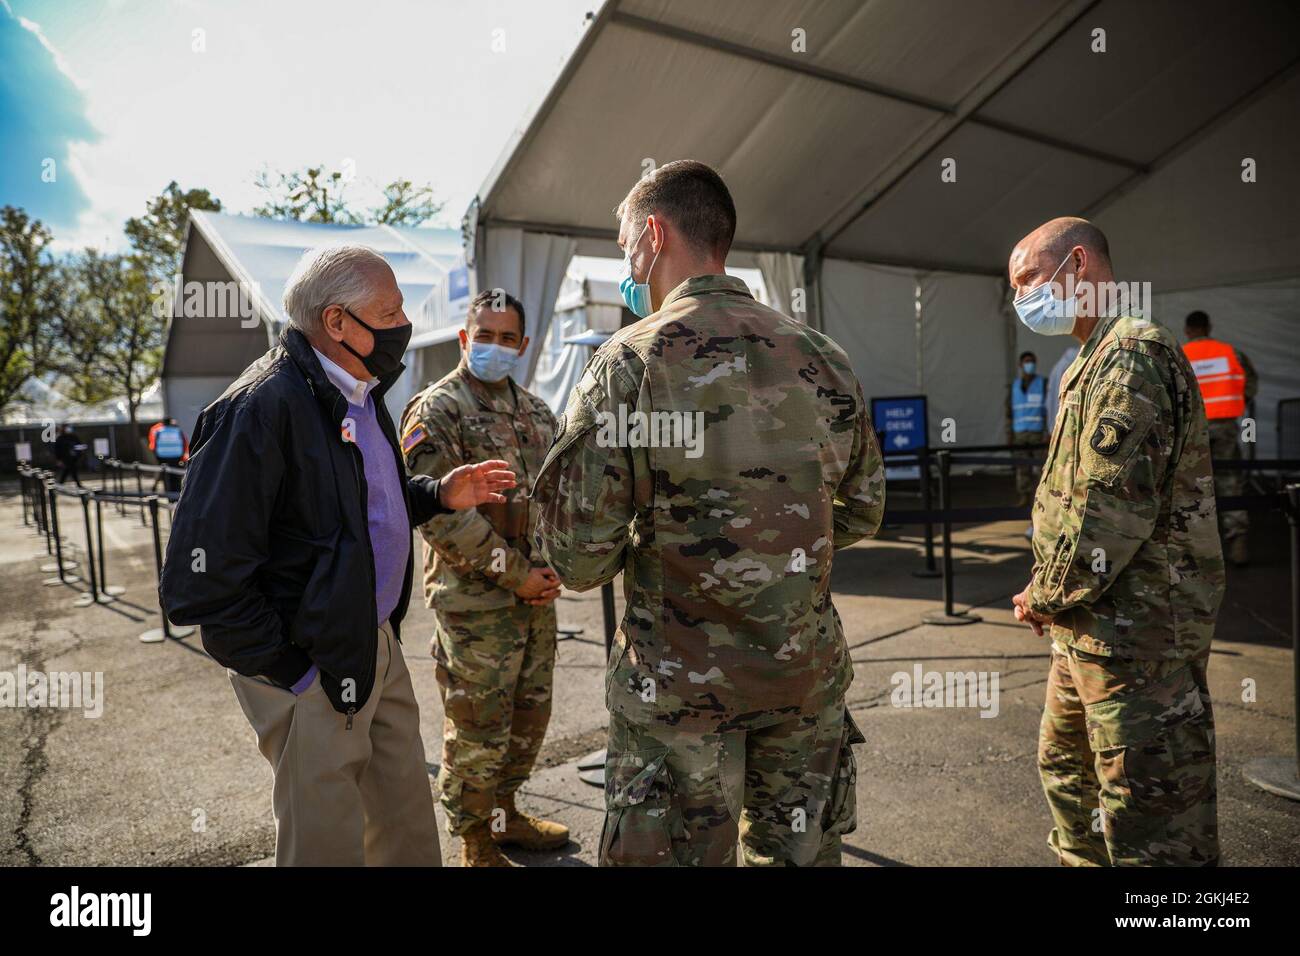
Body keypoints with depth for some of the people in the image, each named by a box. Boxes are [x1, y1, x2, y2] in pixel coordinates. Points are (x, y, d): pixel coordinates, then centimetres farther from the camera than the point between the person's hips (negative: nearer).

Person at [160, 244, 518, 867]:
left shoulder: (359, 394, 7)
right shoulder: (264, 407, -22)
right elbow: (198, 580, -24)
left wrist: (439, 494, 2)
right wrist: (291, 669, -16)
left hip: (379, 645, 8)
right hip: (314, 674, -8)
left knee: (409, 822, 20)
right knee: (328, 843, 11)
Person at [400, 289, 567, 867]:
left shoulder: (535, 411, 12)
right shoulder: (435, 411, -9)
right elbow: (441, 514, -17)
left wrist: (550, 567, -1)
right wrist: (514, 575, -17)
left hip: (536, 595, 7)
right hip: (475, 602, -7)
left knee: (530, 714, 18)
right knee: (477, 729, 3)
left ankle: (504, 812, 39)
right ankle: (475, 845, 24)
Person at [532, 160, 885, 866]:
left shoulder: (631, 360, -14)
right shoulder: (823, 358, 1)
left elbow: (576, 558, -15)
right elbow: (860, 516, 11)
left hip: (681, 686, -4)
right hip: (808, 676, 5)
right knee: (800, 853, 22)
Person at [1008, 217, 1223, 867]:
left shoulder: (1132, 356, -16)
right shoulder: (1096, 362, 17)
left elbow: (1113, 509, -24)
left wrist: (1048, 596, -11)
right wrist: (1053, 595, 11)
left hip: (1137, 635, -10)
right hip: (1091, 630, 10)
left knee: (1151, 834, -1)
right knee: (1066, 766, 24)